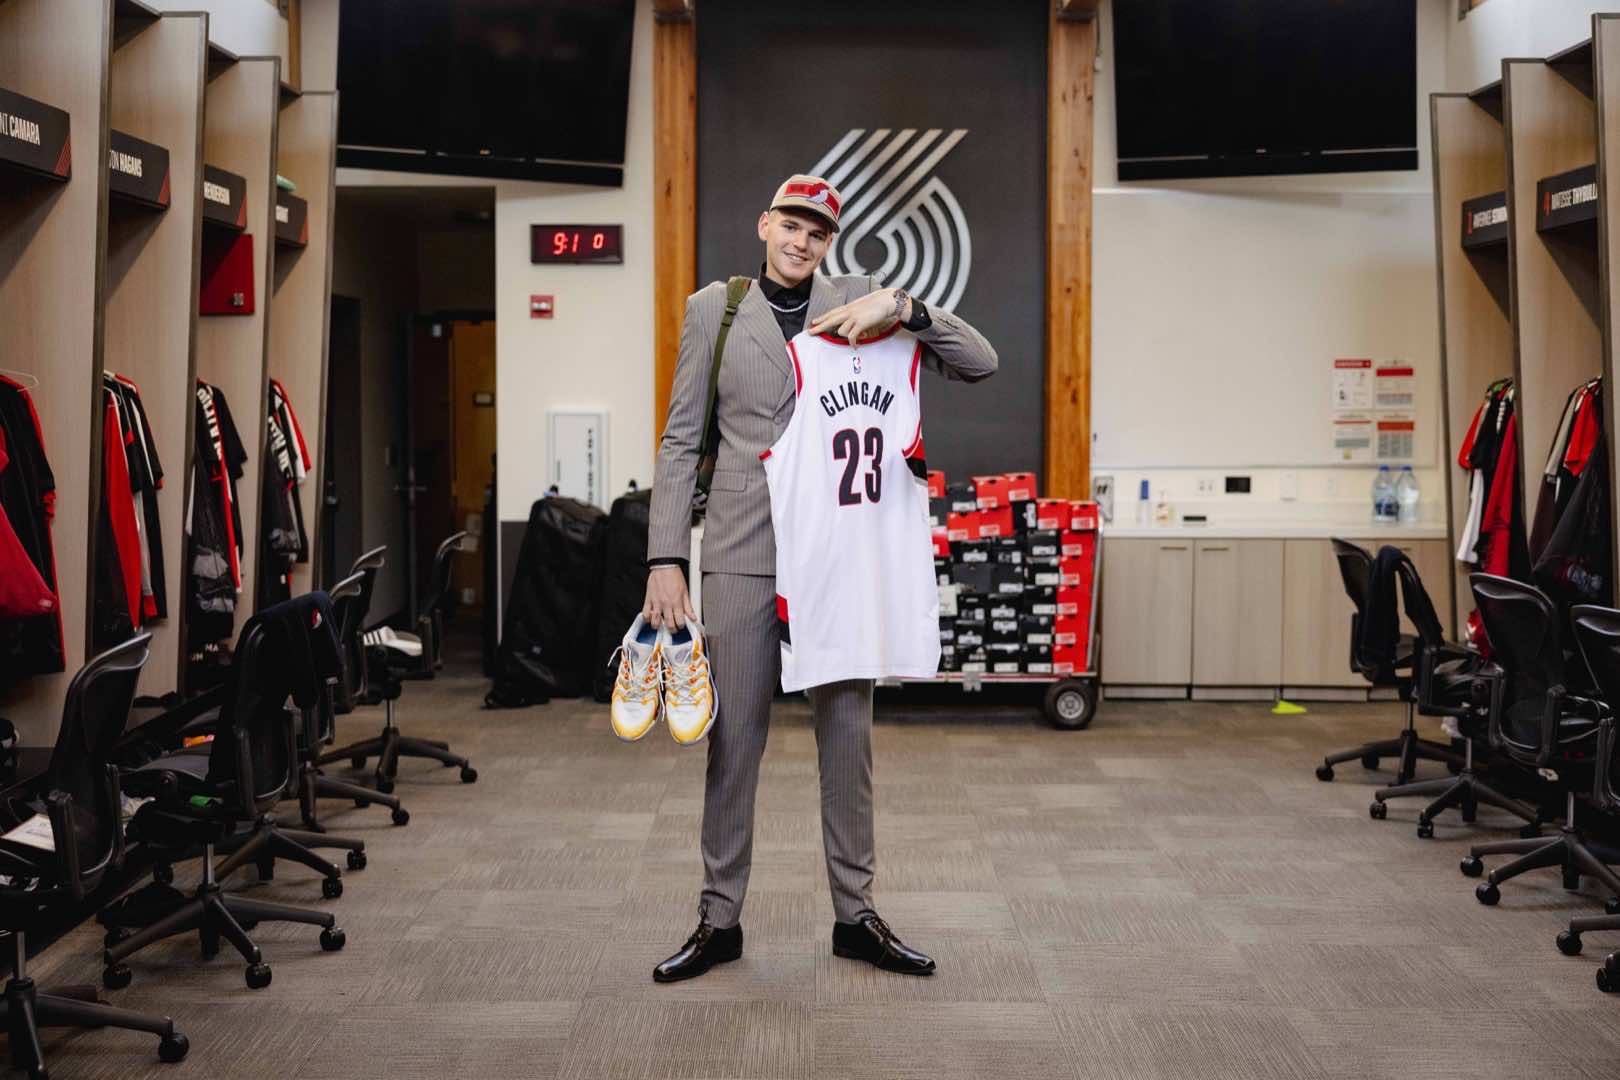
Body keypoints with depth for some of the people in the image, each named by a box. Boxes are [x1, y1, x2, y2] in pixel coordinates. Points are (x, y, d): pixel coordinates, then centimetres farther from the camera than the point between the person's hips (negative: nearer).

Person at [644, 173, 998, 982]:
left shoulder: (856, 302, 7)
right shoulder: (712, 309, 8)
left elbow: (979, 364, 2)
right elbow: (681, 442, 6)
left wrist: (901, 307, -14)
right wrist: (665, 559, -2)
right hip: (743, 551, -1)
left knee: (847, 734, 7)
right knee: (733, 737, 4)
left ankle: (855, 914, 19)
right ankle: (719, 919, 15)